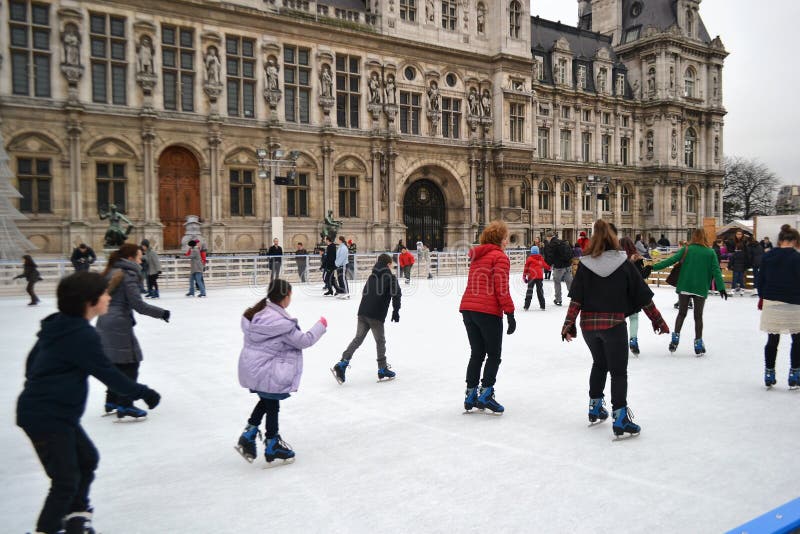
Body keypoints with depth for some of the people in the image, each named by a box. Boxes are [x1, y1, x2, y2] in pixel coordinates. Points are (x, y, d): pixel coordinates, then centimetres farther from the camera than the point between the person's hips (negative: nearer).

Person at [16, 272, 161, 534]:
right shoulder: (83, 335, -21)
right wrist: (143, 392, -8)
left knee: (87, 459, 21)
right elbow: (107, 374, -18)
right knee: (66, 481, -3)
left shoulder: (60, 326, 7)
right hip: (47, 417, -10)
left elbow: (33, 359, 18)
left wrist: (39, 389, 31)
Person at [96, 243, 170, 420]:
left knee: (116, 363, 20)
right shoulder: (128, 274, -13)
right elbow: (138, 305, -18)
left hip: (105, 323, 9)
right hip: (119, 324, -9)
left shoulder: (111, 272, 12)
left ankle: (112, 401, 29)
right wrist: (162, 313, -10)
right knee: (130, 362, -1)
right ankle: (125, 405, 1)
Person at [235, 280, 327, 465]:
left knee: (266, 400, 26)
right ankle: (272, 446, 26)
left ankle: (249, 435, 22)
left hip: (251, 367, 8)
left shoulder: (257, 313, 2)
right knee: (272, 406, 10)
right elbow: (303, 341, -16)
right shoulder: (281, 322, -23)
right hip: (266, 372, -8)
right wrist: (321, 325, -2)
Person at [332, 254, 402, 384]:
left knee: (358, 338, 5)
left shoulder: (371, 276, 20)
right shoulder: (390, 277, -1)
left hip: (363, 312, 6)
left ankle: (342, 364, -8)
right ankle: (383, 370, 15)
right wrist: (396, 311, -6)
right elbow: (396, 294, -14)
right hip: (377, 315, -5)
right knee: (380, 341, 8)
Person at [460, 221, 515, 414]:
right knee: (494, 354, 5)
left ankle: (470, 395, 15)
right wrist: (510, 313, -9)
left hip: (468, 309, 7)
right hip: (488, 311, -7)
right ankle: (485, 393, -1)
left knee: (477, 353, 15)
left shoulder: (477, 256, 18)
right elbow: (501, 289, -13)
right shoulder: (500, 257, -6)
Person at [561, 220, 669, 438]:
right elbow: (643, 296, -1)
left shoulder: (585, 264, -1)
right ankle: (620, 417, 1)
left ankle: (595, 406, 33)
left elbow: (576, 299, -5)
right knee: (618, 371, 5)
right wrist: (658, 320, 8)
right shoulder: (624, 264, -3)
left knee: (599, 363, 25)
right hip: (614, 324, -3)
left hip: (588, 324, 3)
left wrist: (569, 324, -1)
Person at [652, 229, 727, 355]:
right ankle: (698, 344, 12)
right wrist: (721, 288, -9)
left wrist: (654, 267, -10)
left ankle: (675, 339, 4)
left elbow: (671, 260, -10)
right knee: (698, 316, 10)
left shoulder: (686, 249, -3)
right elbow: (716, 271, -7)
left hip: (684, 287, 0)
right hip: (701, 289, 0)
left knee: (681, 313, 14)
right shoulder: (710, 253, -1)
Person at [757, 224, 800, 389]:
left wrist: (762, 297, 19)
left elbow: (760, 279, 6)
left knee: (772, 340, 12)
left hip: (771, 303, 4)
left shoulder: (767, 256, 1)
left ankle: (769, 375, 17)